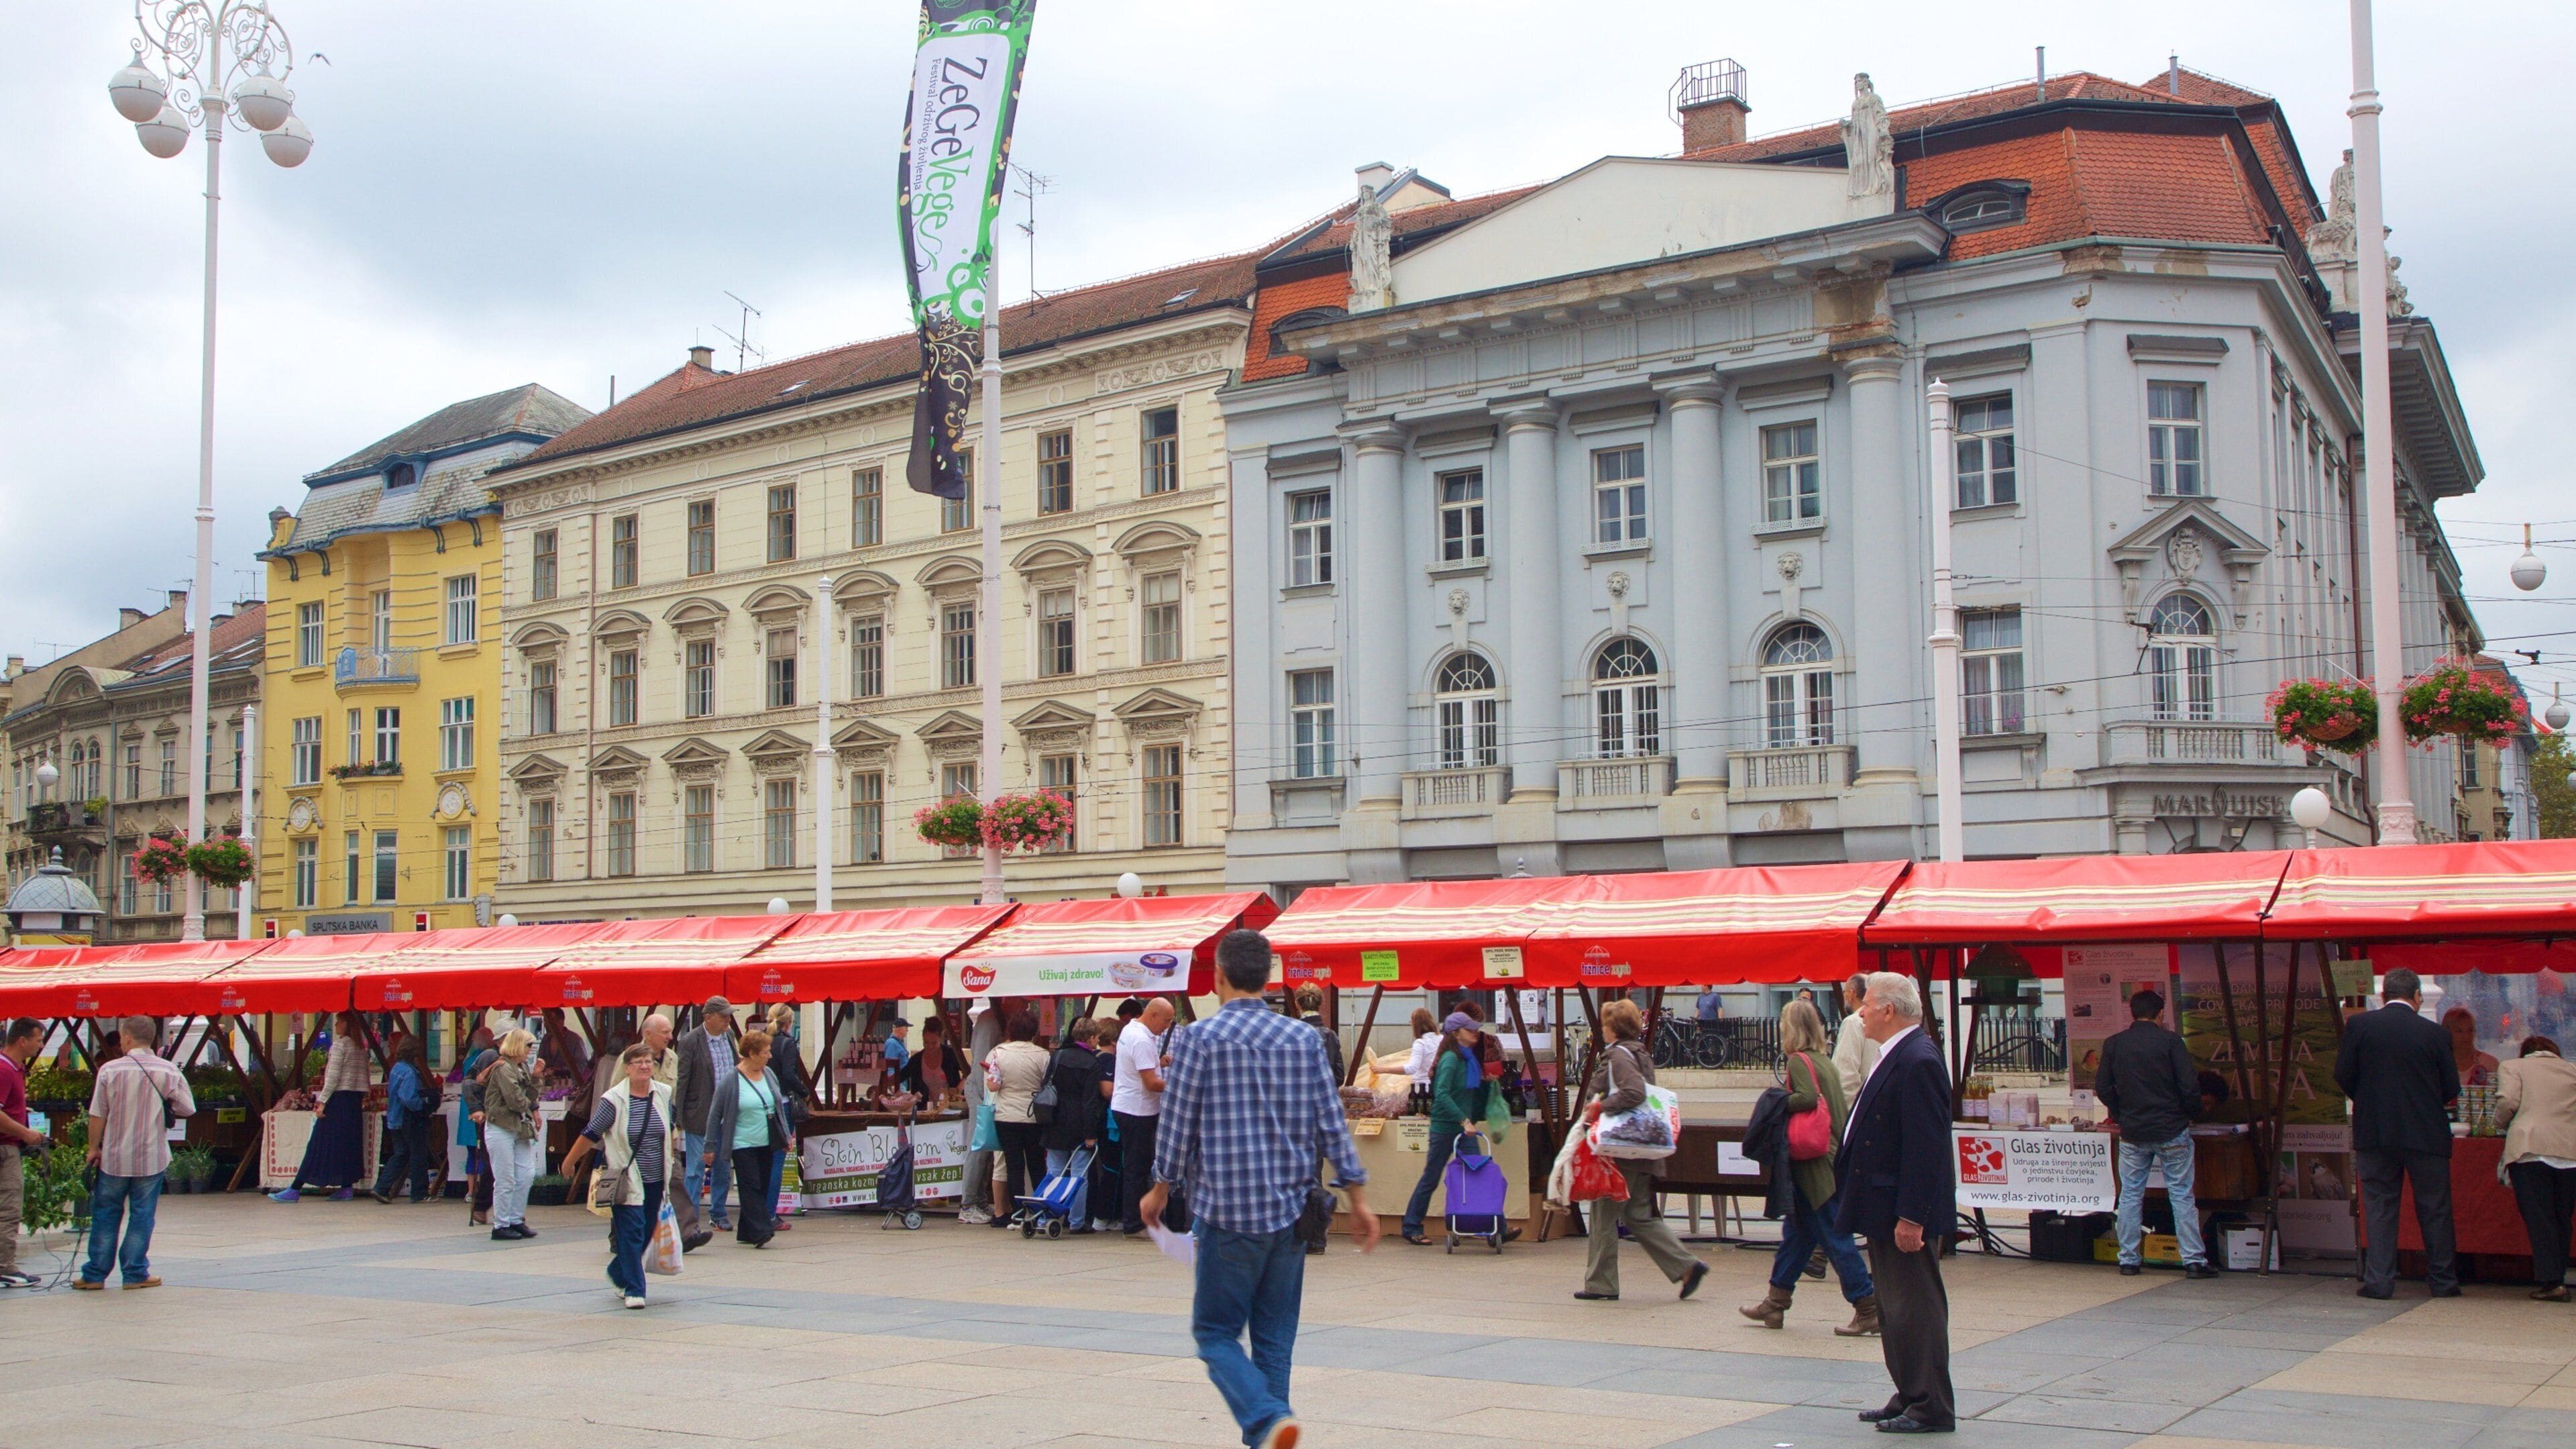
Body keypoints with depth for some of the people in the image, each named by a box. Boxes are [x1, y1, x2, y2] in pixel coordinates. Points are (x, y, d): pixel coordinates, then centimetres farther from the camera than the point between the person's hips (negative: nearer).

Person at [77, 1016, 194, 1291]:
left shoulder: (110, 1070, -7)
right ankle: (135, 1273, 8)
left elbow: (97, 1116, -4)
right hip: (152, 1158, 0)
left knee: (105, 1216, 11)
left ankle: (95, 1275, 15)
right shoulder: (169, 1072, -5)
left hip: (114, 1157, 0)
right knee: (142, 1216, 7)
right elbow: (188, 1109, 0)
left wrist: (94, 1148, 9)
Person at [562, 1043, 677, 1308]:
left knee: (647, 1234, 12)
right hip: (627, 1181, -5)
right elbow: (590, 1134, -3)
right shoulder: (613, 1100, -11)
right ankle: (634, 1291, -5)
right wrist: (569, 1162, 4)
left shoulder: (664, 1094, 2)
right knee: (631, 1234, -10)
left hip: (656, 1179, 5)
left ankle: (618, 1274, 35)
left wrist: (669, 1157, 19)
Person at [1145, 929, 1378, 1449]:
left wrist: (1160, 1189, 11)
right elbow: (1332, 1124, 4)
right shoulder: (1303, 1040, 4)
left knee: (1215, 1333, 4)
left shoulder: (1198, 1038, -7)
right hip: (1292, 1211, 4)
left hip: (1229, 1211, -4)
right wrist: (1357, 1198, 10)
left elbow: (1176, 1124, -3)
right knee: (1275, 1337, 13)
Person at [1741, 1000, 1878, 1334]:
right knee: (1796, 1230, 15)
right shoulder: (1825, 1062, 13)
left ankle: (1869, 1307, -4)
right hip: (1834, 1157, 9)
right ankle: (1775, 1303, 22)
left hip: (1816, 1165, -9)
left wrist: (1777, 1104, -14)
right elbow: (1842, 1109, 13)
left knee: (1834, 1236, -5)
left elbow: (1808, 1097, -28)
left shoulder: (1798, 1061, -13)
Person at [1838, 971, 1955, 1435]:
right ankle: (1910, 1397, 25)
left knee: (1916, 1309, -2)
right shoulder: (1895, 1057, 12)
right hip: (1884, 1209, 11)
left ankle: (1931, 1409, 6)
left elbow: (1926, 1146, -24)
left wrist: (1911, 1217, -24)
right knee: (1894, 1309, 16)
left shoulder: (1918, 1062, -20)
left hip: (1907, 1216, -11)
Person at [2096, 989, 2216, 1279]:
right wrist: (2188, 1112, 7)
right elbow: (2190, 1086, -11)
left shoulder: (2114, 1044, 2)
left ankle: (2128, 1260, 10)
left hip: (2132, 1134, 3)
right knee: (2182, 1195, 2)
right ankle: (2194, 1260, 1)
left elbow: (2102, 1087, 5)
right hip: (2171, 1131, -3)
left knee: (2130, 1196, 9)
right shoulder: (2170, 1041, -8)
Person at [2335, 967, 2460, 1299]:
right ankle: (2443, 1281, 18)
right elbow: (2452, 1090, 1)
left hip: (2374, 1132, 0)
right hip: (2427, 1133, 0)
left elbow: (2342, 1075, -3)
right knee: (2434, 1209, 12)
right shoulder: (2435, 1033, -4)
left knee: (2378, 1206, 6)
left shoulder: (2359, 1025, -4)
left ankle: (2378, 1280, 1)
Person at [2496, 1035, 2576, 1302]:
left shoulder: (2513, 1067, 12)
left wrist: (2503, 1121, 16)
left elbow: (2508, 1102, -3)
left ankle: (2549, 1280, -12)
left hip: (2530, 1147, -3)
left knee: (2539, 1218, -4)